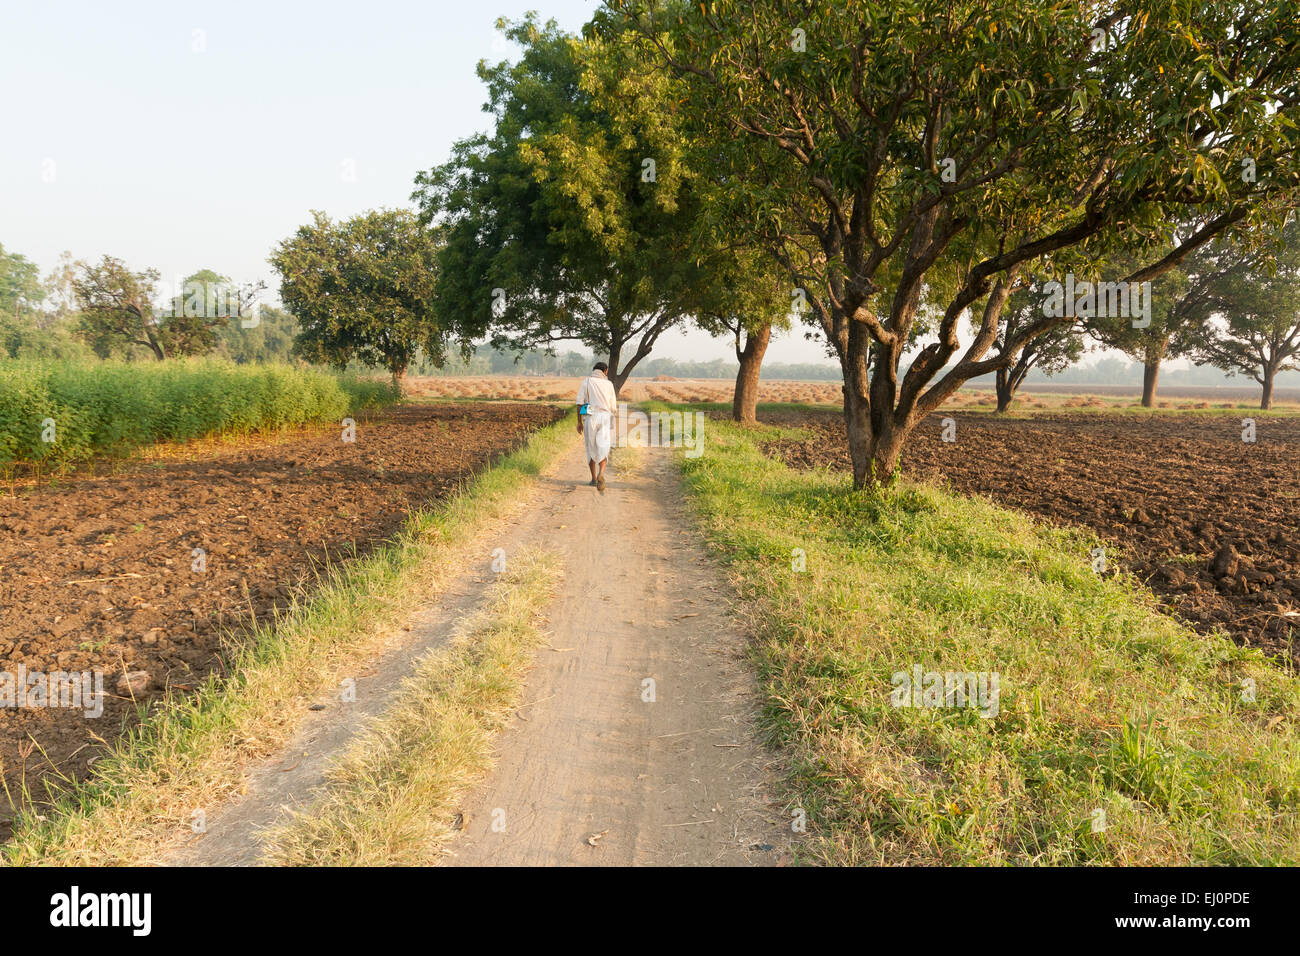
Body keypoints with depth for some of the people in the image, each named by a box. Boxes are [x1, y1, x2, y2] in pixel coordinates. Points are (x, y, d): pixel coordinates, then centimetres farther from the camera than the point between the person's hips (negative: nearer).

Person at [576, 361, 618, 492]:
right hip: (605, 417, 0)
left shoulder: (586, 381, 3)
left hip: (590, 417, 0)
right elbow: (613, 407, 9)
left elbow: (580, 403, -3)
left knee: (591, 448, 16)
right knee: (603, 450, -3)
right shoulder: (609, 384, 7)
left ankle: (594, 478, 25)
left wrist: (579, 422, 1)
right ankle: (601, 474, -29)